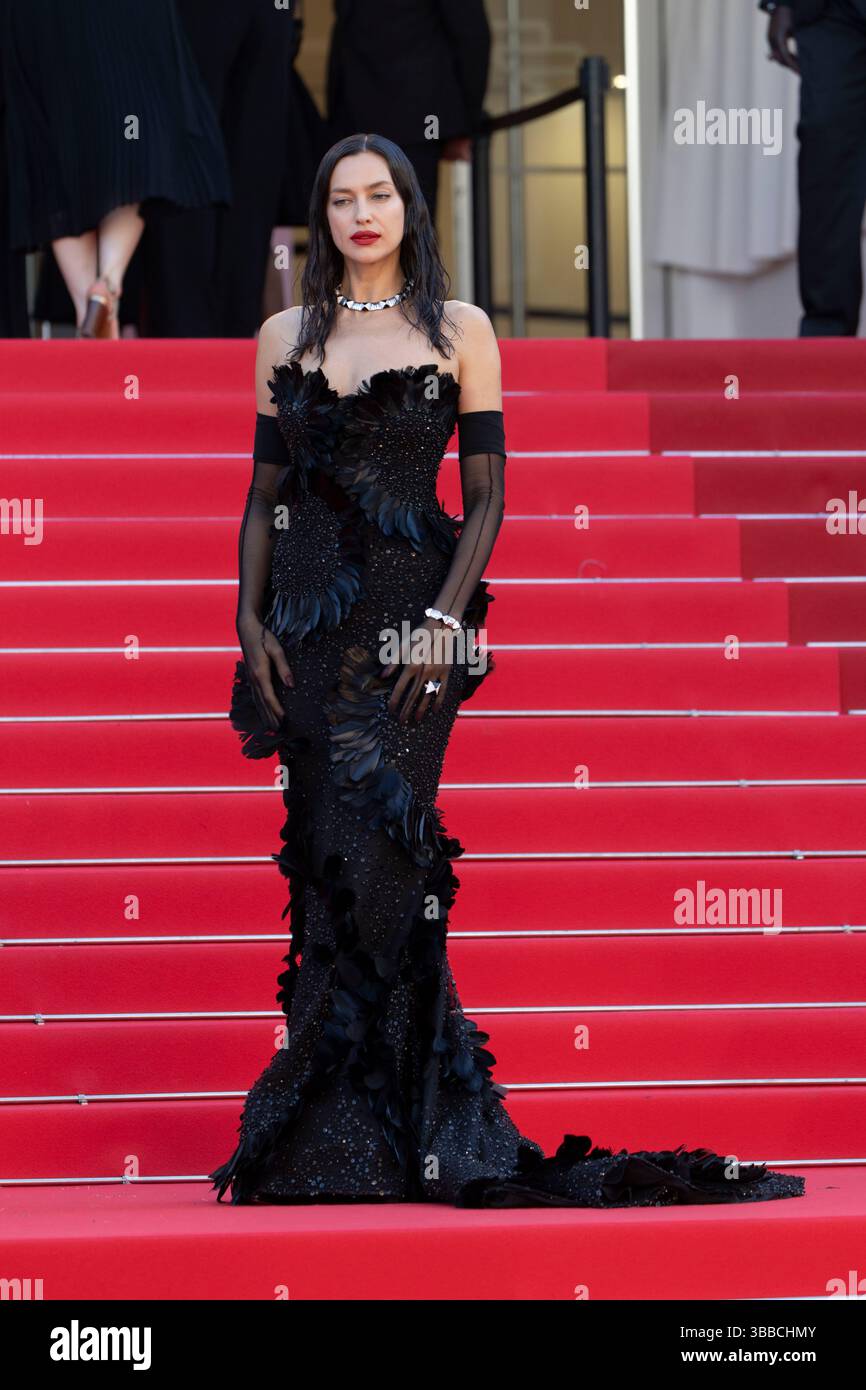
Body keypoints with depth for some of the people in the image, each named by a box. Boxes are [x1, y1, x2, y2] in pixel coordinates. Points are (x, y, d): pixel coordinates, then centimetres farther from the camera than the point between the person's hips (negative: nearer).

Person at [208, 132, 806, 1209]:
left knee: (372, 846, -11)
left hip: (409, 609, -3)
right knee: (323, 853, 1)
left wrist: (446, 615, -11)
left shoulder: (458, 332, 3)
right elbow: (265, 492, 12)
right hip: (307, 611, 3)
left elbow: (486, 494, 1)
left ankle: (372, 1127, -6)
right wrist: (251, 619, 1)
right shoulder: (287, 338, 12)